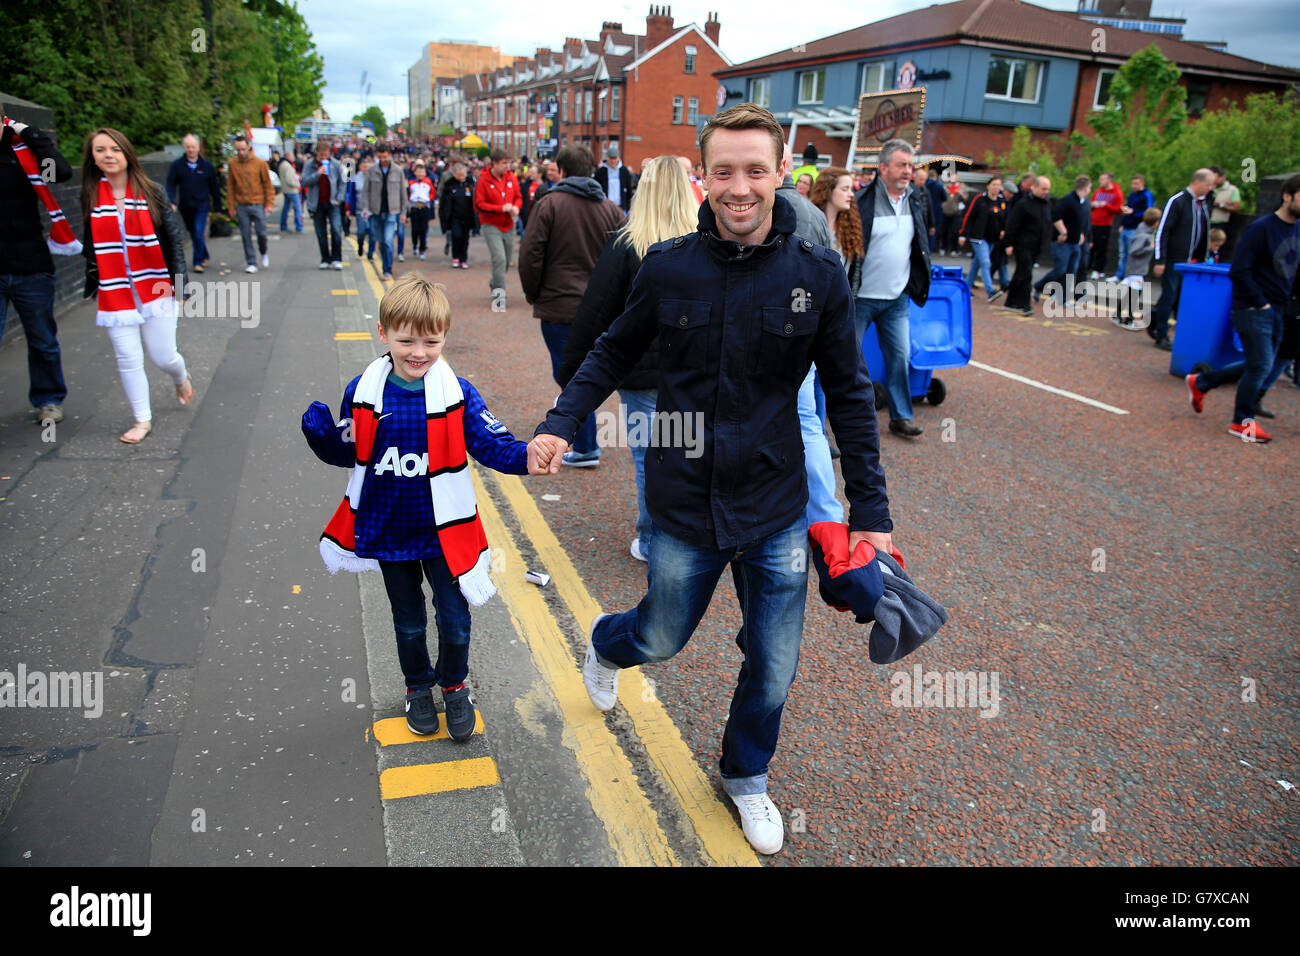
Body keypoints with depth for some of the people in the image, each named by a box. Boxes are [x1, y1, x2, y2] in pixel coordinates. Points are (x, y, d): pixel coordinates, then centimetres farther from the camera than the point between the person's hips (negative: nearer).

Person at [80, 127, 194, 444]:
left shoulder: (151, 192, -1)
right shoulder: (90, 197, 4)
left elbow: (174, 237, 0)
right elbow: (89, 246, 13)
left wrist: (176, 279, -8)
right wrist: (92, 287, 12)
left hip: (155, 289, -1)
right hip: (114, 293, 2)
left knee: (163, 356, 0)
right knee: (128, 359, -1)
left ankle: (181, 378, 36)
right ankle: (142, 420, 13)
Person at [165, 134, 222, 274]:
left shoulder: (207, 165, 1)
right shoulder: (177, 165, 1)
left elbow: (214, 187, 7)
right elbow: (171, 184, 0)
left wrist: (218, 206, 8)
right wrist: (172, 202, -14)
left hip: (202, 205, -2)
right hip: (185, 206, 2)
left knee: (199, 233, -11)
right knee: (192, 233, 14)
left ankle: (198, 262, -5)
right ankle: (204, 256, 33)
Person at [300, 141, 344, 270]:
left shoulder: (336, 164, 3)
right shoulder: (309, 165, 1)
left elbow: (342, 182, 7)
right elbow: (304, 182, -8)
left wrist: (339, 199, -2)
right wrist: (317, 174, -19)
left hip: (332, 203, -1)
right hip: (317, 204, 1)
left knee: (336, 229, -16)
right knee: (321, 234, 5)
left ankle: (336, 259, -6)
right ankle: (325, 260, 15)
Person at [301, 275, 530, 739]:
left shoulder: (457, 394, -13)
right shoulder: (362, 392, -8)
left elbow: (493, 445, -15)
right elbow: (346, 453, 3)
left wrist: (527, 456, -35)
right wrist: (318, 432, -17)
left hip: (442, 533, -1)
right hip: (388, 531, 2)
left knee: (455, 622, 6)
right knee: (409, 623, 19)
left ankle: (453, 685, 36)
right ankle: (418, 688, 44)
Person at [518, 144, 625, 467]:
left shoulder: (549, 204, -6)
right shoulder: (611, 209, 7)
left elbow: (530, 255, -10)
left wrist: (533, 294, 4)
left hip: (559, 306, -5)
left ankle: (585, 448, 2)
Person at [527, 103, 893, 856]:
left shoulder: (819, 274, -8)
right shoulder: (668, 268, -8)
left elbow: (849, 395, -1)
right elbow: (615, 354, 7)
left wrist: (871, 511, -1)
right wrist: (562, 423, -8)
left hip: (778, 510, 1)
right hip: (685, 505, 0)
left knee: (774, 668, 12)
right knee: (662, 638, 18)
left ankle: (747, 777, 43)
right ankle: (604, 647, 57)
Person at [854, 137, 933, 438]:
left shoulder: (915, 201, 8)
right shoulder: (864, 201, -12)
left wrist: (918, 283, 17)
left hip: (897, 299, 5)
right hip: (861, 297, -5)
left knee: (900, 356, 8)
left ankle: (901, 416, 18)